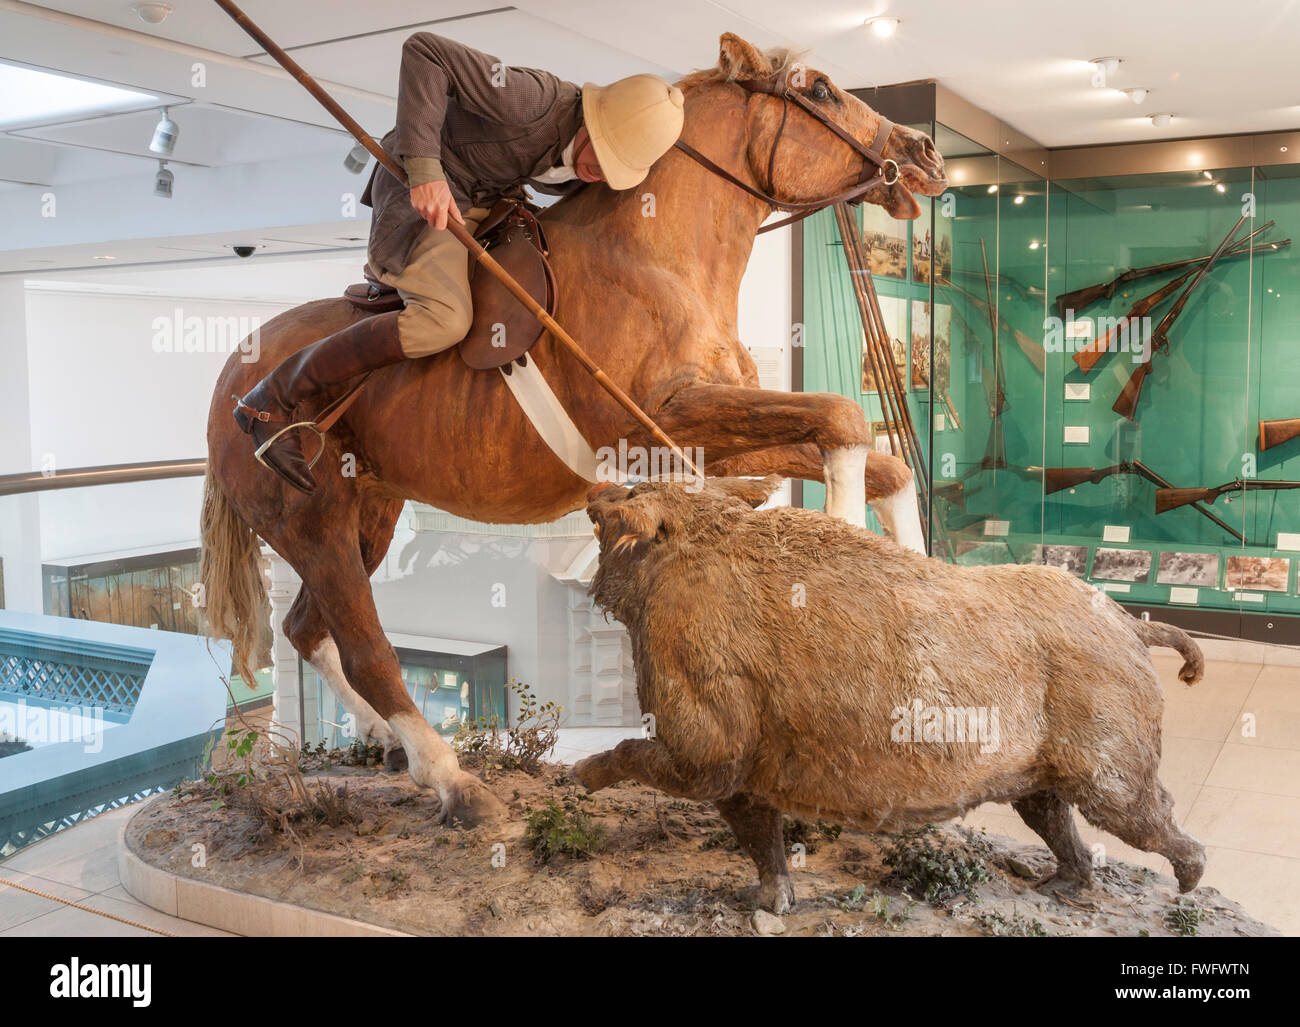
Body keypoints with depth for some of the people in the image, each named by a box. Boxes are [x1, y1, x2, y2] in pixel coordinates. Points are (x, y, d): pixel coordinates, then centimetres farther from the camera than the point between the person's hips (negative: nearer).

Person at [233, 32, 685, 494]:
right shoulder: (534, 97, -29)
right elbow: (423, 50, -31)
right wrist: (425, 167, -37)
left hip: (481, 206, 9)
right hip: (419, 191, -9)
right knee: (444, 319, -31)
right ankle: (272, 399, -23)